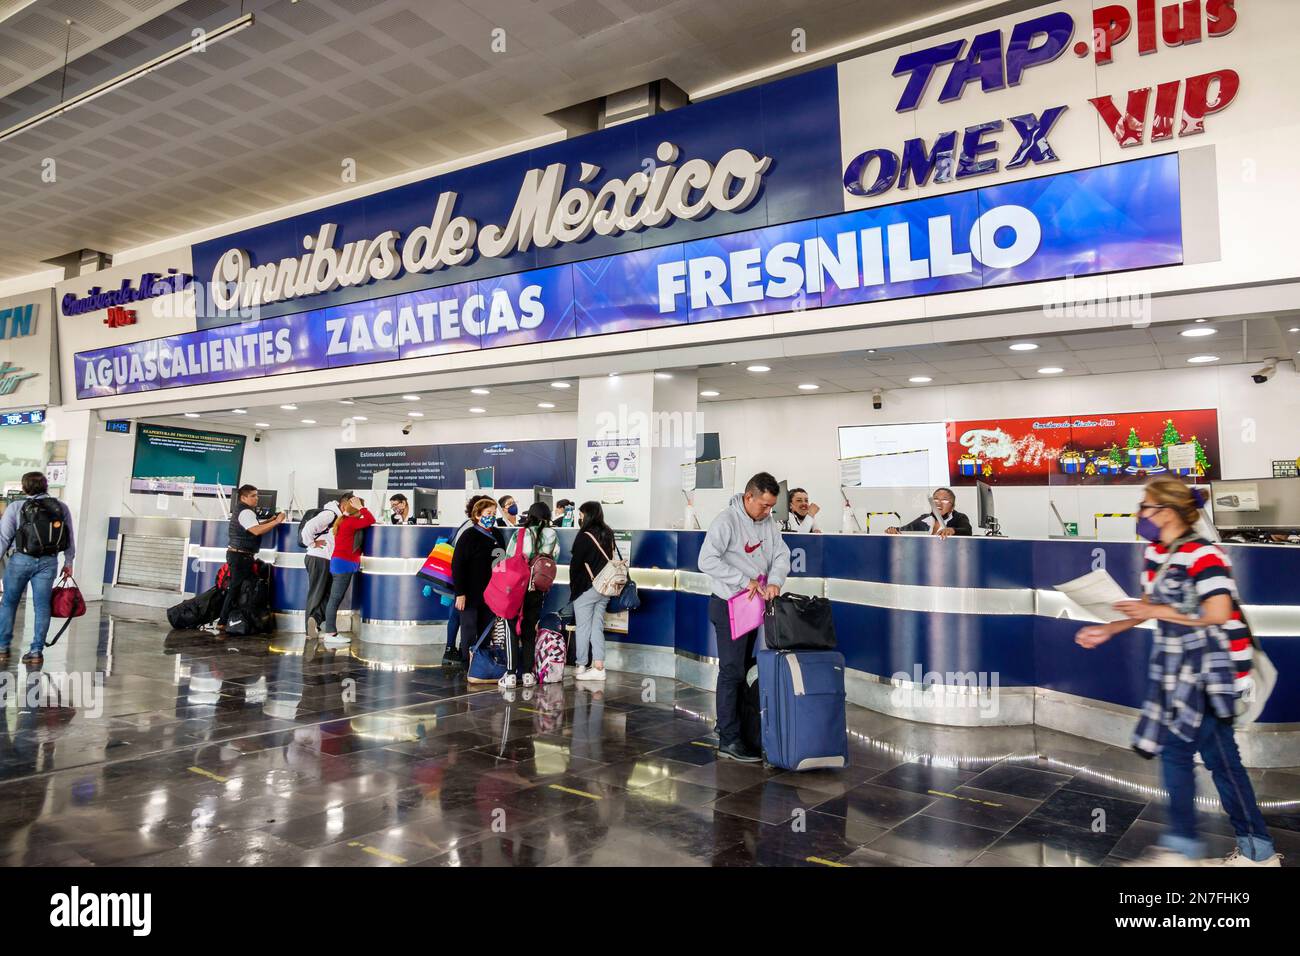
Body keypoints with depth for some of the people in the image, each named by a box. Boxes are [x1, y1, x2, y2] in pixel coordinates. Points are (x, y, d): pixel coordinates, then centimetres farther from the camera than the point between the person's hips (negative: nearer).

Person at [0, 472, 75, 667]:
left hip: (21, 559, -2)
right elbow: (70, 538, 7)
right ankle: (36, 652, 8)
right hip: (49, 562, 2)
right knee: (42, 607, 6)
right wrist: (68, 562, 16)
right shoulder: (61, 507, 5)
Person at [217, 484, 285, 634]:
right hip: (240, 555, -10)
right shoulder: (246, 512, -15)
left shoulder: (240, 510, 18)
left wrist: (270, 520, 10)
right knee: (235, 589, -8)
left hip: (236, 554, 10)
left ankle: (224, 620, 14)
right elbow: (256, 531, -26)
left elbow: (254, 526, 21)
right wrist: (276, 521, -23)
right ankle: (223, 622, -7)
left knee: (234, 588, 12)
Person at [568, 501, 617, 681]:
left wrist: (573, 584, 4)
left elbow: (575, 563, -10)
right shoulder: (608, 534, 6)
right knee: (598, 627, 9)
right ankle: (598, 667, 7)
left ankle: (581, 666, 10)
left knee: (583, 628, 4)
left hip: (586, 588, -6)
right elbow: (610, 559, 9)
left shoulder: (584, 536, -13)